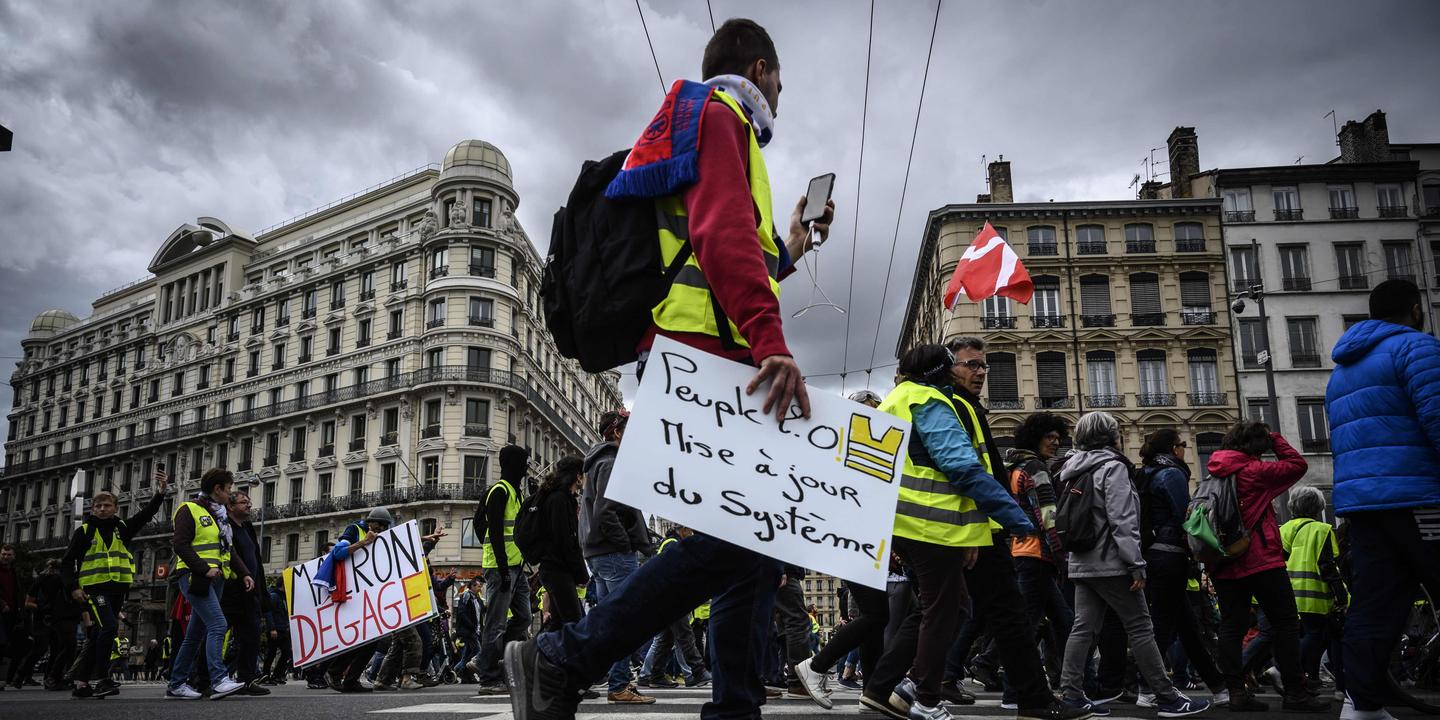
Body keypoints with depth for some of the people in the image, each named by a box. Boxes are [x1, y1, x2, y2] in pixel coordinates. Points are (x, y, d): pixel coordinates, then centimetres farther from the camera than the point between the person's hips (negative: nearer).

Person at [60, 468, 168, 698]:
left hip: (117, 589, 5)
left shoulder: (123, 528, 11)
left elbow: (146, 513, -2)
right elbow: (67, 562, 4)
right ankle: (101, 679, -18)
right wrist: (73, 587, -8)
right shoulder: (84, 531, 3)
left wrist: (160, 491, -16)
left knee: (97, 636, 10)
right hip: (94, 587, -5)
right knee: (109, 627, -22)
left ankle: (81, 683, 18)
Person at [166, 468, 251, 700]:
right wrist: (205, 568, -20)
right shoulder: (190, 510, -5)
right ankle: (219, 681, -25)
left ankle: (176, 685, 18)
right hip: (195, 578, -9)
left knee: (196, 633, 11)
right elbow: (181, 545, -14)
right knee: (218, 625, -20)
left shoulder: (221, 515, 21)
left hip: (216, 580, 9)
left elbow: (229, 551, 24)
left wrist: (244, 574, 11)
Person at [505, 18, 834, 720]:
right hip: (706, 355, -11)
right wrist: (770, 339, -28)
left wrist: (789, 249, 39)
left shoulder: (699, 126, 34)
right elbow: (722, 228, -17)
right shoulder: (718, 113, 3)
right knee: (738, 535, -17)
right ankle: (562, 659, -15)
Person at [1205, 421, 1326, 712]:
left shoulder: (1214, 475, 11)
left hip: (1224, 564, 7)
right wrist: (1275, 438, 9)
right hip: (1260, 560, -7)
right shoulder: (1252, 470, -9)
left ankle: (1237, 692, 1)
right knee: (1285, 622, 1)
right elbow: (1298, 465, -1)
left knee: (1231, 625, 3)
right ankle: (1295, 692, 1)